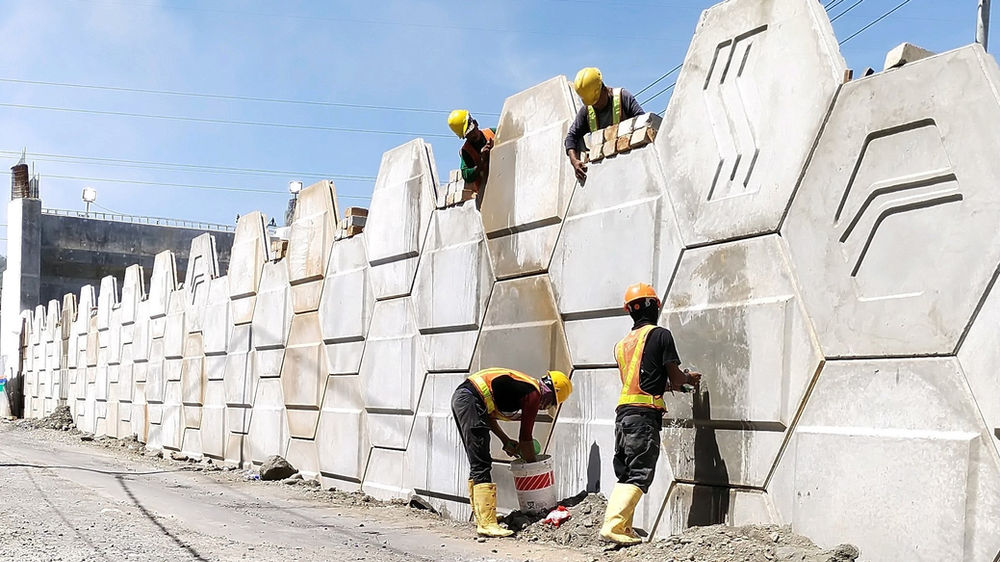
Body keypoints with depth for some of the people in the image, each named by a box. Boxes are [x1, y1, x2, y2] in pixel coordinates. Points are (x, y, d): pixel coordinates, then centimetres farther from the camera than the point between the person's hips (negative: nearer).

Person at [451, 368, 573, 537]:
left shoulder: (522, 384, 23)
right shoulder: (534, 394, -3)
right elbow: (525, 438, 0)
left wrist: (506, 441, 25)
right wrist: (534, 465, 14)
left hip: (458, 397, 10)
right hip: (470, 400, -10)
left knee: (477, 465, 16)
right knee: (482, 465, -9)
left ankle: (481, 517, 21)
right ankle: (487, 524, -10)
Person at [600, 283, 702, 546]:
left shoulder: (622, 344, 20)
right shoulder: (660, 335, -1)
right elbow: (675, 378, -1)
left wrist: (679, 382, 32)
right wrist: (689, 377, 21)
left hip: (622, 413, 7)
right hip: (644, 414, -7)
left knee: (625, 476, 12)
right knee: (639, 477, -8)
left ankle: (622, 528, 8)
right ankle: (614, 526, -17)